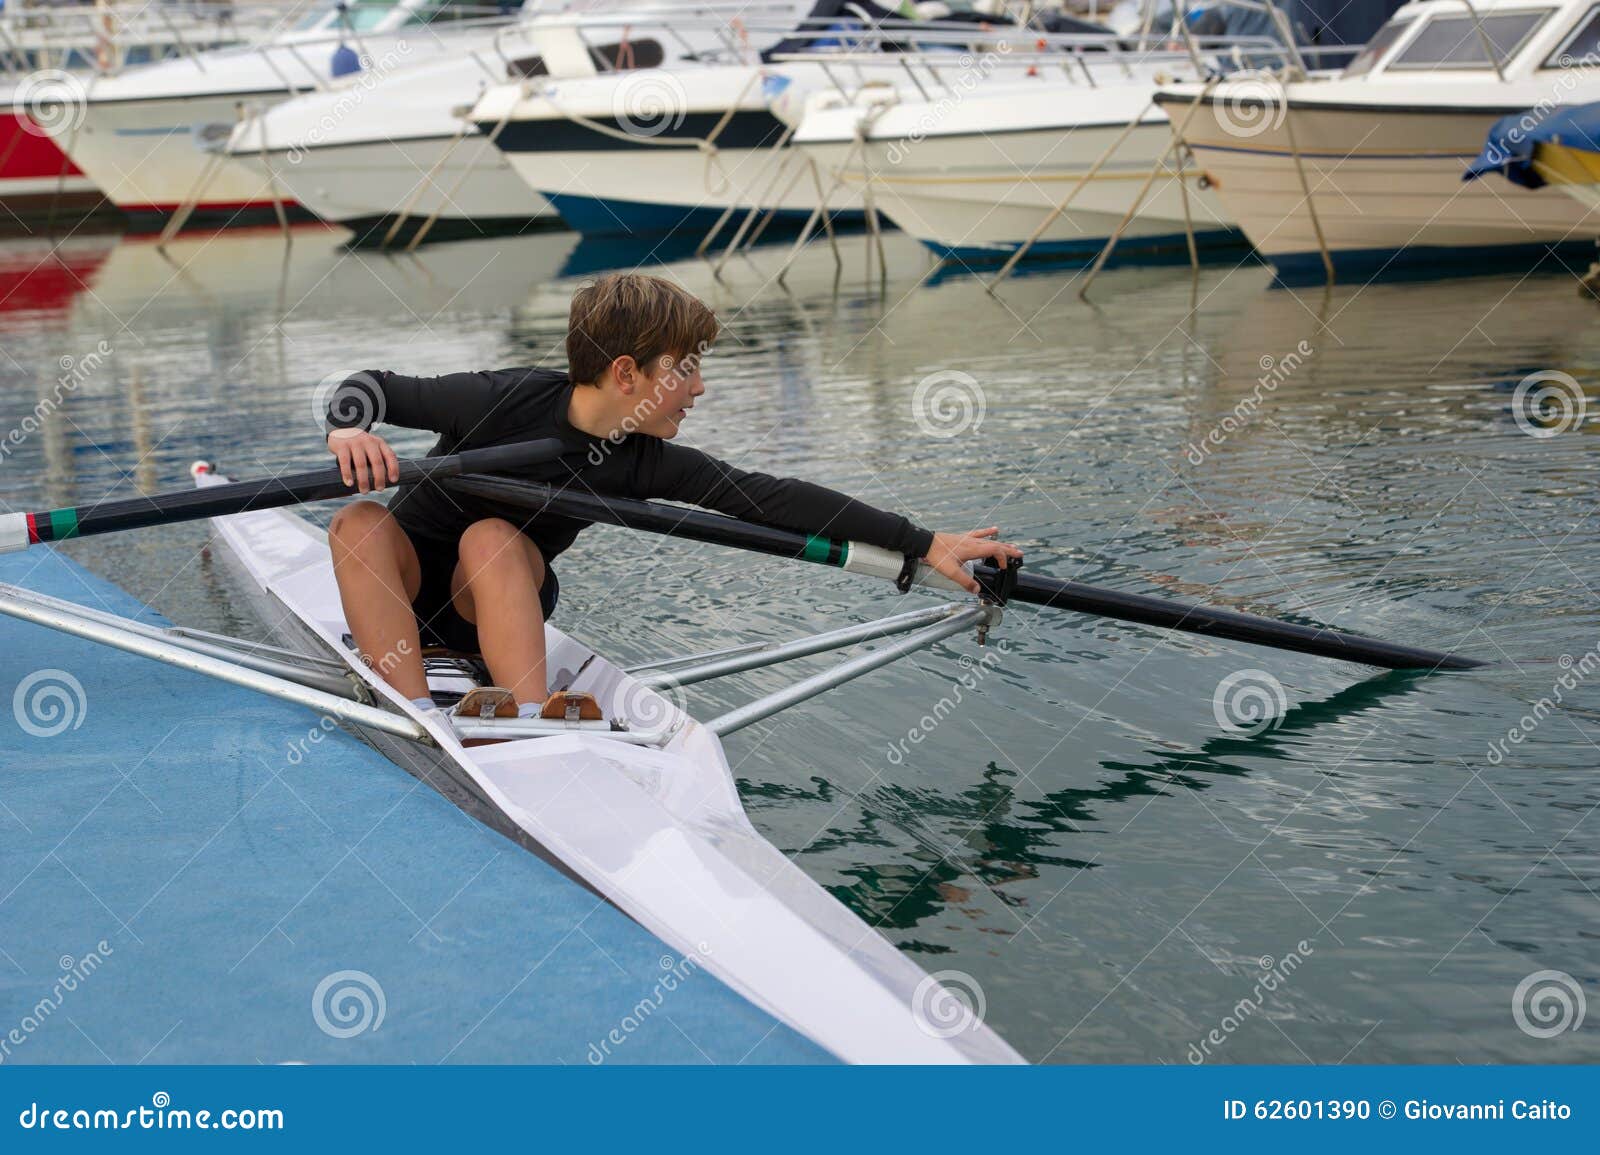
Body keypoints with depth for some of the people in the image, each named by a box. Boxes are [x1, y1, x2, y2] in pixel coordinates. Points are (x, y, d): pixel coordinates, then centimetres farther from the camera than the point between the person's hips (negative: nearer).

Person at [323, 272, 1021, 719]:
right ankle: (418, 718, -43)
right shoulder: (507, 401, -21)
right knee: (359, 523, -32)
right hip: (404, 581, -2)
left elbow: (767, 498, -12)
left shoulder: (644, 463, -10)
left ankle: (529, 726, -42)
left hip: (500, 609, 2)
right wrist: (347, 429, -38)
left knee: (493, 536, -30)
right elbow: (374, 387, -13)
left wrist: (925, 545, -14)